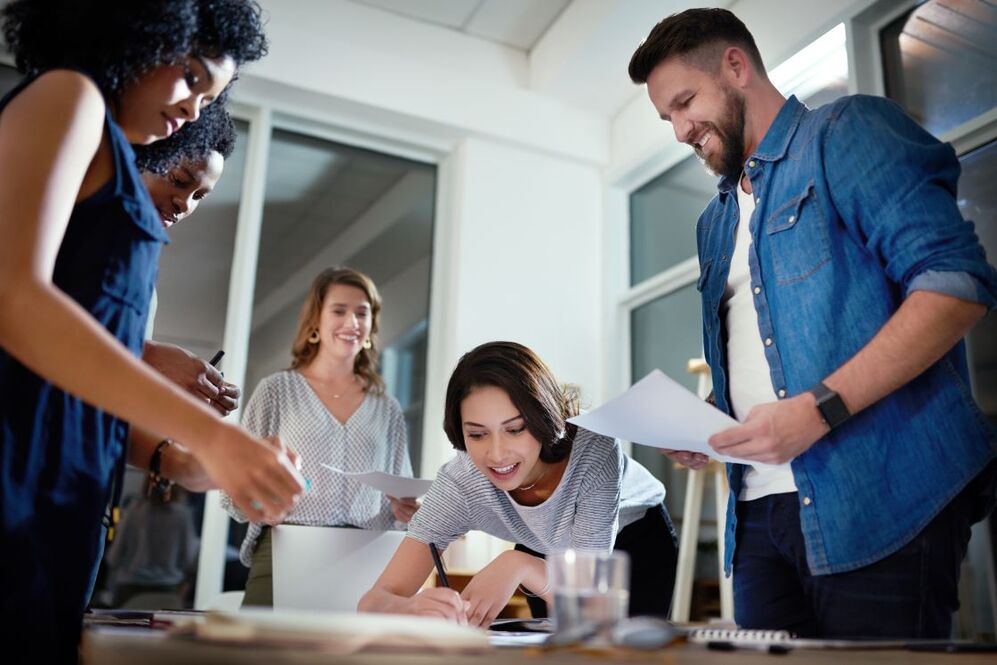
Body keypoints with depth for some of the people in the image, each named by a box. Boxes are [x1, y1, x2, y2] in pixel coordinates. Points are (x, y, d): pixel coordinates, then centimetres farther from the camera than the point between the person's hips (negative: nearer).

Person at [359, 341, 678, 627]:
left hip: (639, 540, -1)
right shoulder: (459, 483, -33)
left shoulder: (594, 450, -40)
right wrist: (413, 608, -60)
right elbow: (373, 601, -37)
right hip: (547, 554, 2)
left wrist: (519, 566, -56)